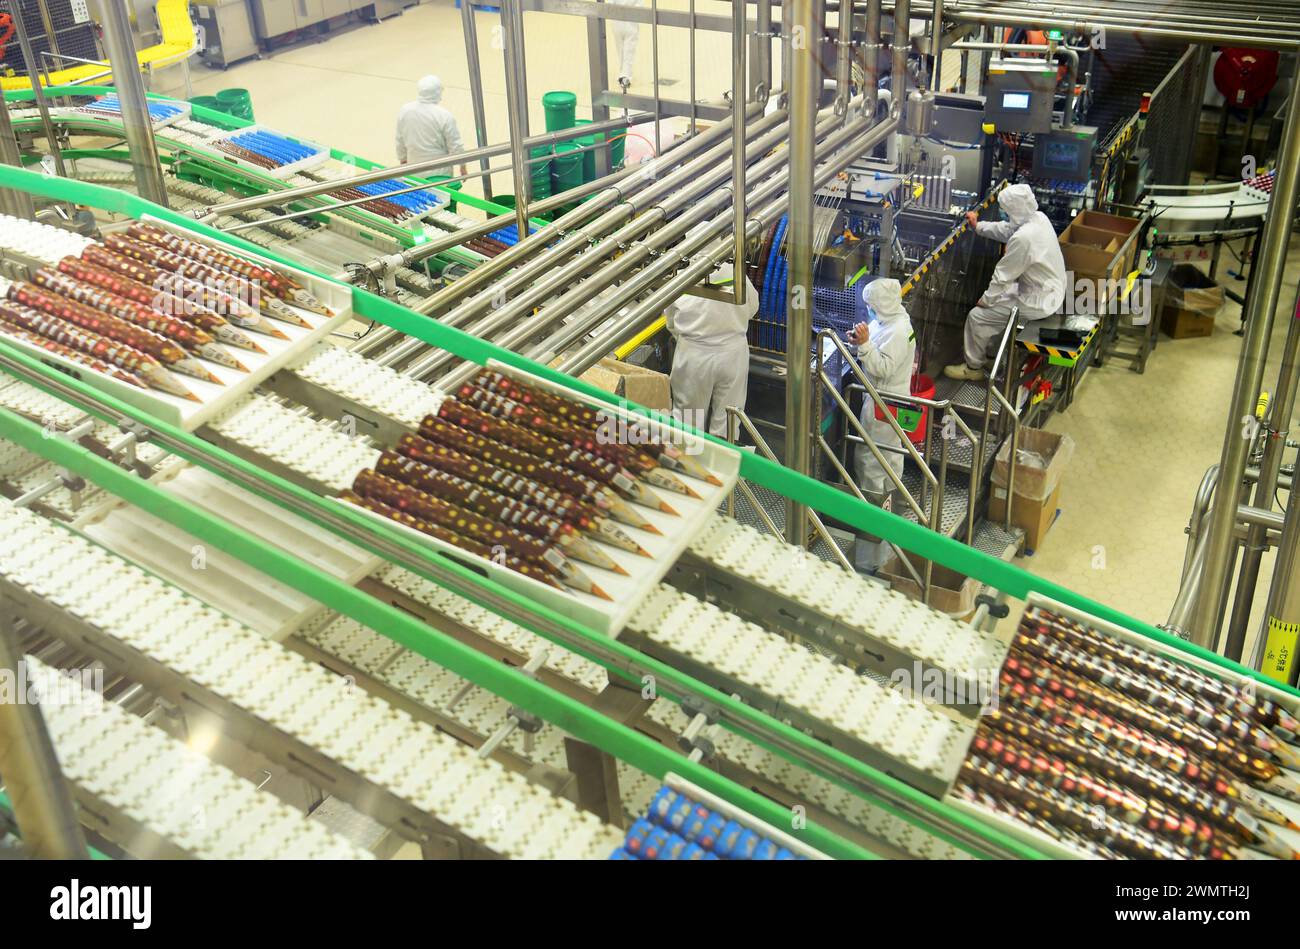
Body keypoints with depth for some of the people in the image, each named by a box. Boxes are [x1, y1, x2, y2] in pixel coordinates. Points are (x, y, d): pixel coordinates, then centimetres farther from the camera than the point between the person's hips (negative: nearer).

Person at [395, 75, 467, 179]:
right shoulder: (445, 116, -17)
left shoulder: (404, 111, -3)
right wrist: (462, 166, 2)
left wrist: (403, 159, 21)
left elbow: (400, 141, 7)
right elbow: (455, 144, -11)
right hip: (439, 171, -4)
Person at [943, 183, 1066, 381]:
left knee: (977, 316, -1)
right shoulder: (1038, 217, -4)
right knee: (995, 297, 26)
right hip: (1050, 290, 9)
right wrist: (978, 226, 24)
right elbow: (1004, 229, 15)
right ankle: (986, 348, 38)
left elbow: (1003, 276, -21)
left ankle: (973, 367, 17)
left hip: (1038, 302, -9)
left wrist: (985, 300, -7)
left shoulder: (1022, 238, -32)